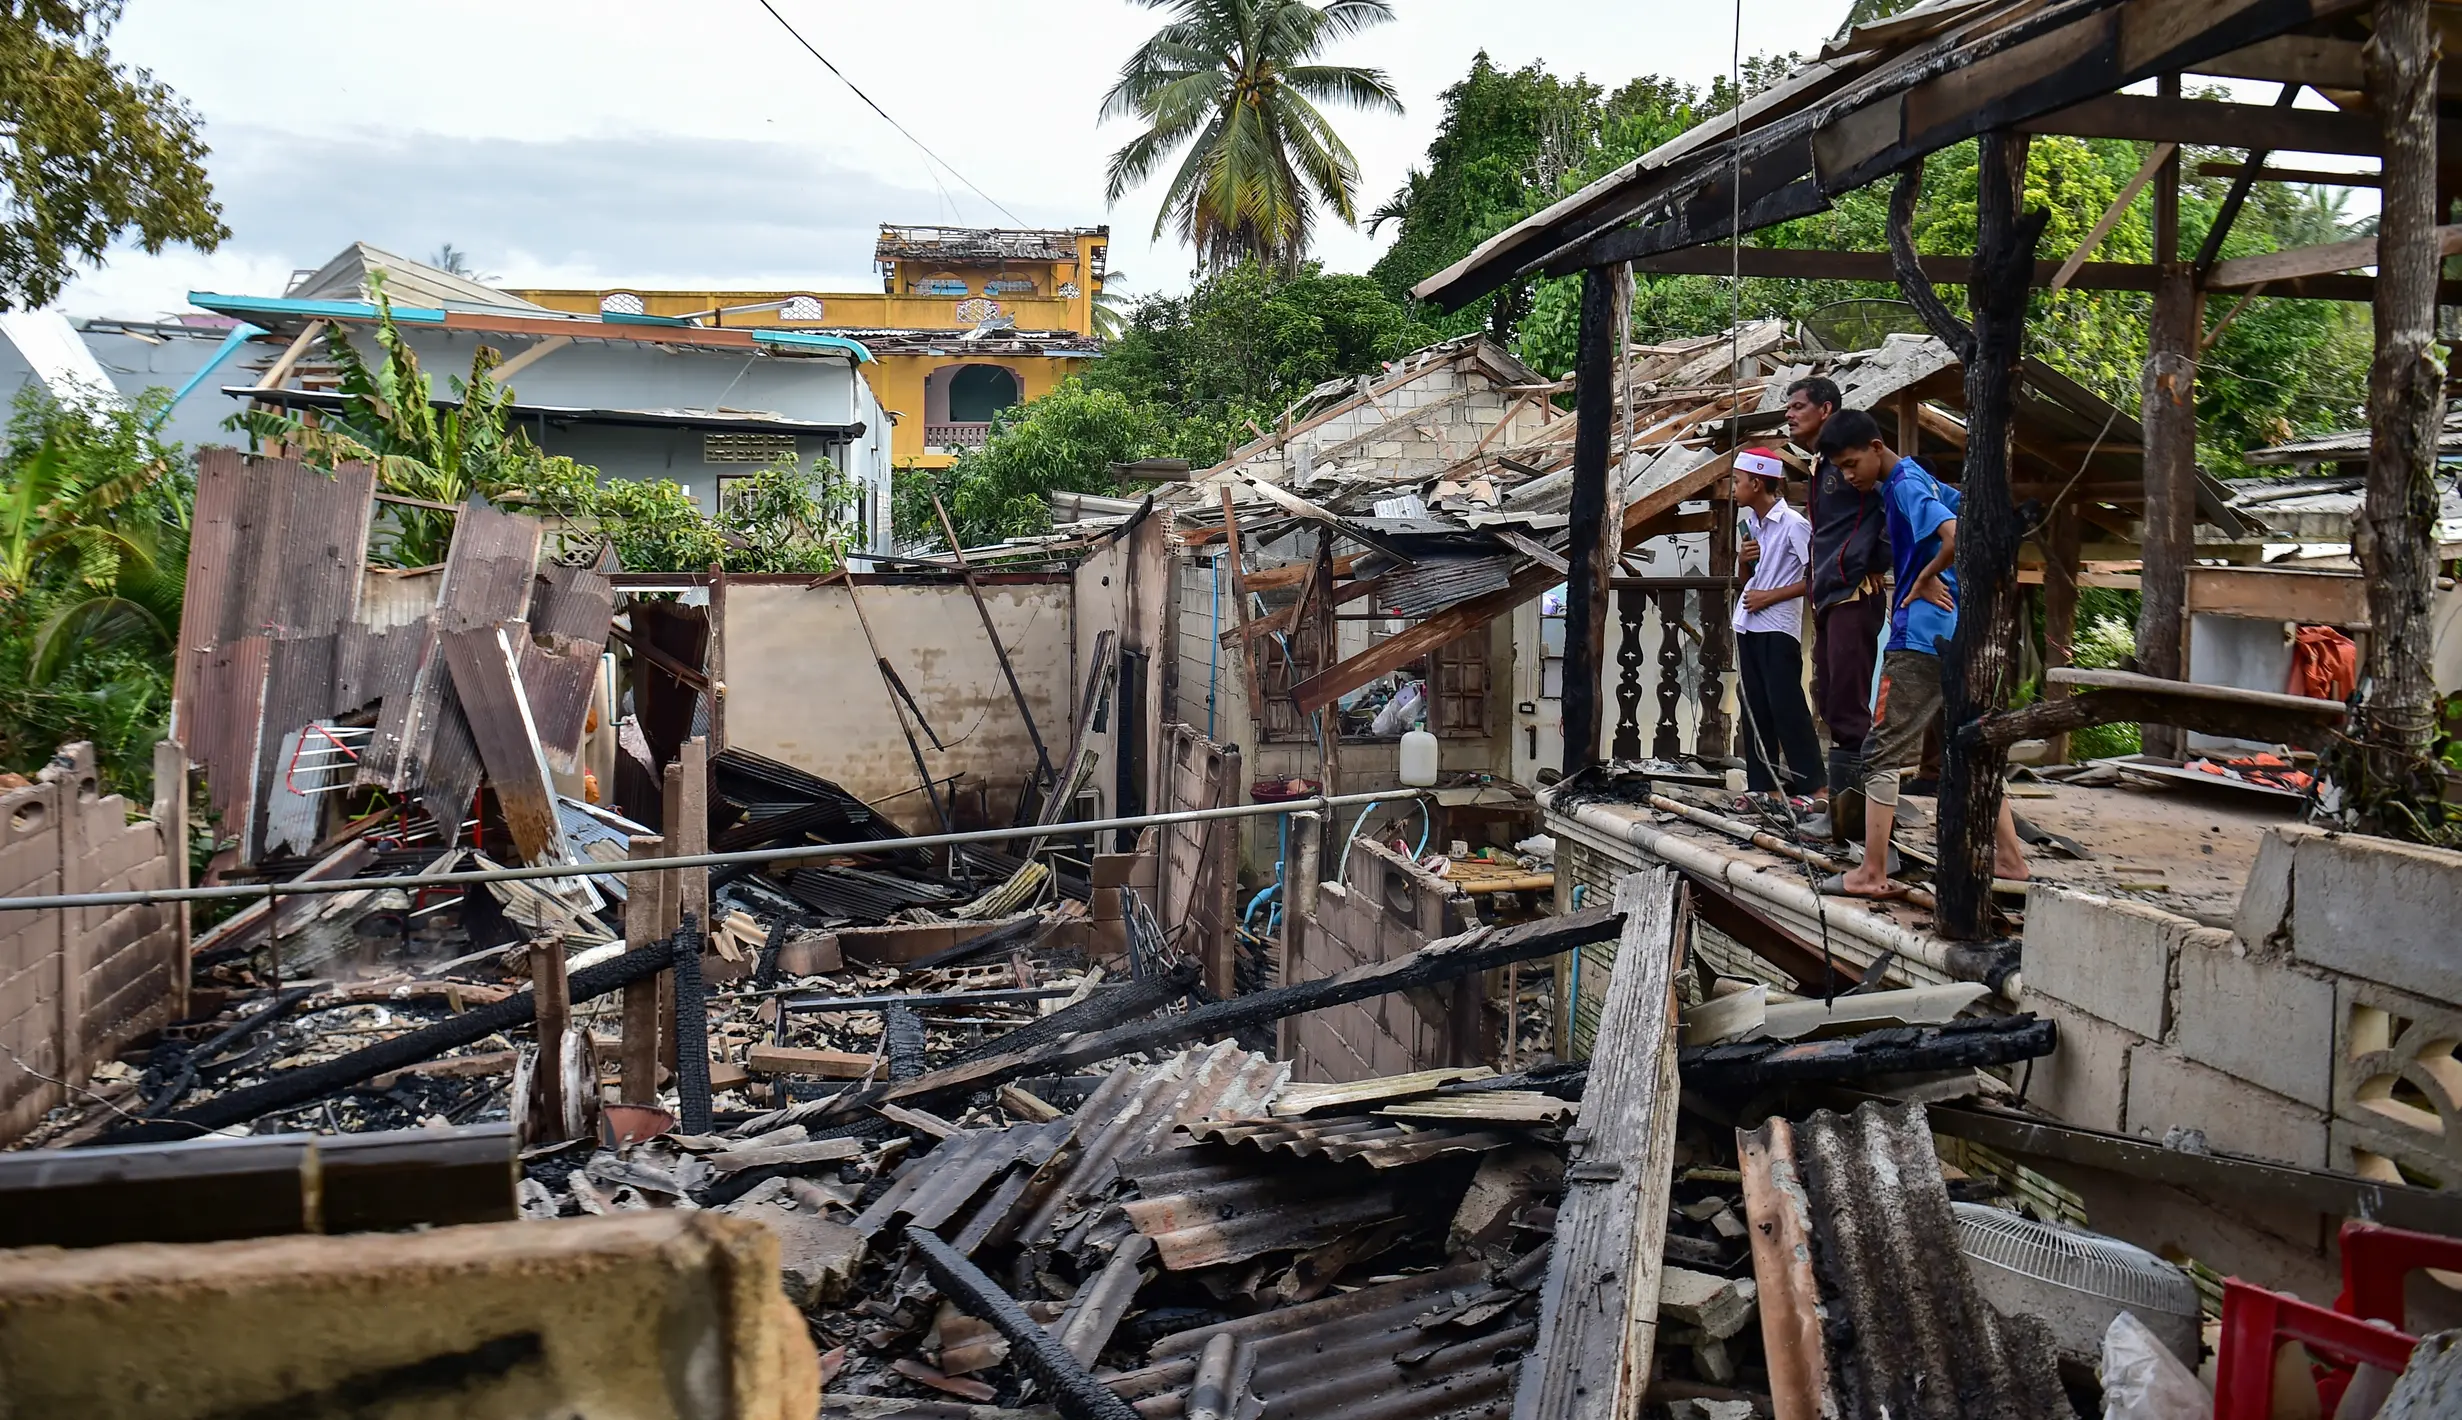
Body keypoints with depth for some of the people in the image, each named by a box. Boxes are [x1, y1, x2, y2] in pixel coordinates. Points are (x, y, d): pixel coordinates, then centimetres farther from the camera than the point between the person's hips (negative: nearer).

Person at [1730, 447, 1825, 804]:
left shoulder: (1793, 524, -13)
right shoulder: (1751, 522, 12)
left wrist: (1771, 596, -15)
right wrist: (1746, 556, 2)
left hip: (1779, 627, -8)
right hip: (1748, 625, 8)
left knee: (1785, 705, -11)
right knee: (1755, 707, 8)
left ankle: (1813, 784, -5)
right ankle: (1761, 785, 13)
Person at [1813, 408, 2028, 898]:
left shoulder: (1906, 485, -13)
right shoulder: (1918, 480, 16)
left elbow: (1957, 539, -27)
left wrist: (1924, 579, -12)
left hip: (1920, 638, -10)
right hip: (1955, 636, 10)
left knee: (1884, 753, -6)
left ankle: (1872, 873, -6)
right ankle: (2010, 858, 19)